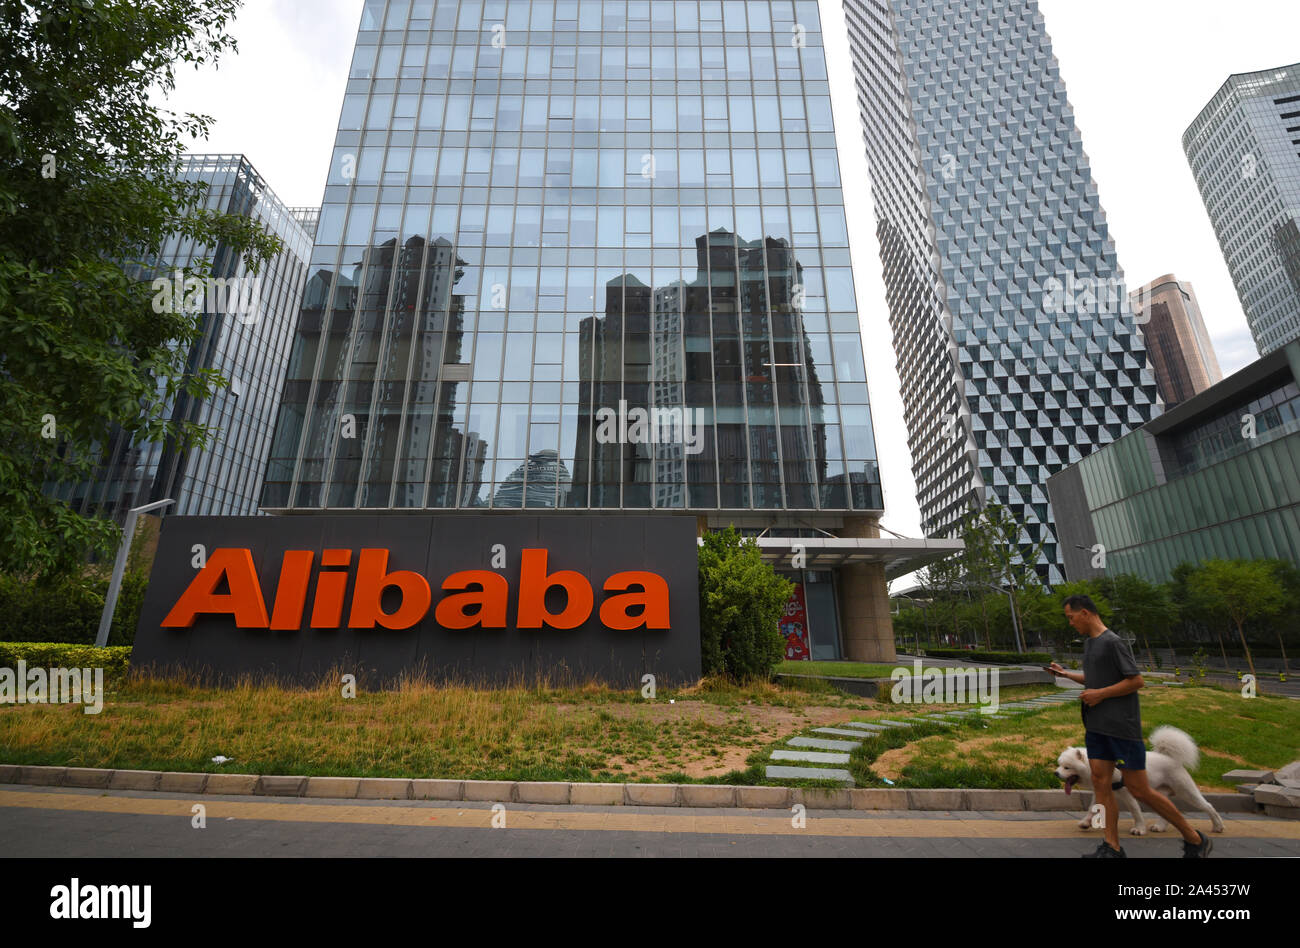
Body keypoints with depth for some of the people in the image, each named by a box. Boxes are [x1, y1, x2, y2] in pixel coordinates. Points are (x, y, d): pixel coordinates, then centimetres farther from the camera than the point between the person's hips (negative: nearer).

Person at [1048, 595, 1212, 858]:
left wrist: (1100, 694, -16)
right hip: (1096, 727, 8)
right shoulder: (1089, 643, 13)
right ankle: (1112, 848, 7)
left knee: (1139, 789, -1)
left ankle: (1195, 839, 19)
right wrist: (1065, 674, 18)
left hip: (1122, 728, -8)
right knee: (1100, 783, 2)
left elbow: (1136, 681, -15)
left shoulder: (1114, 642, -13)